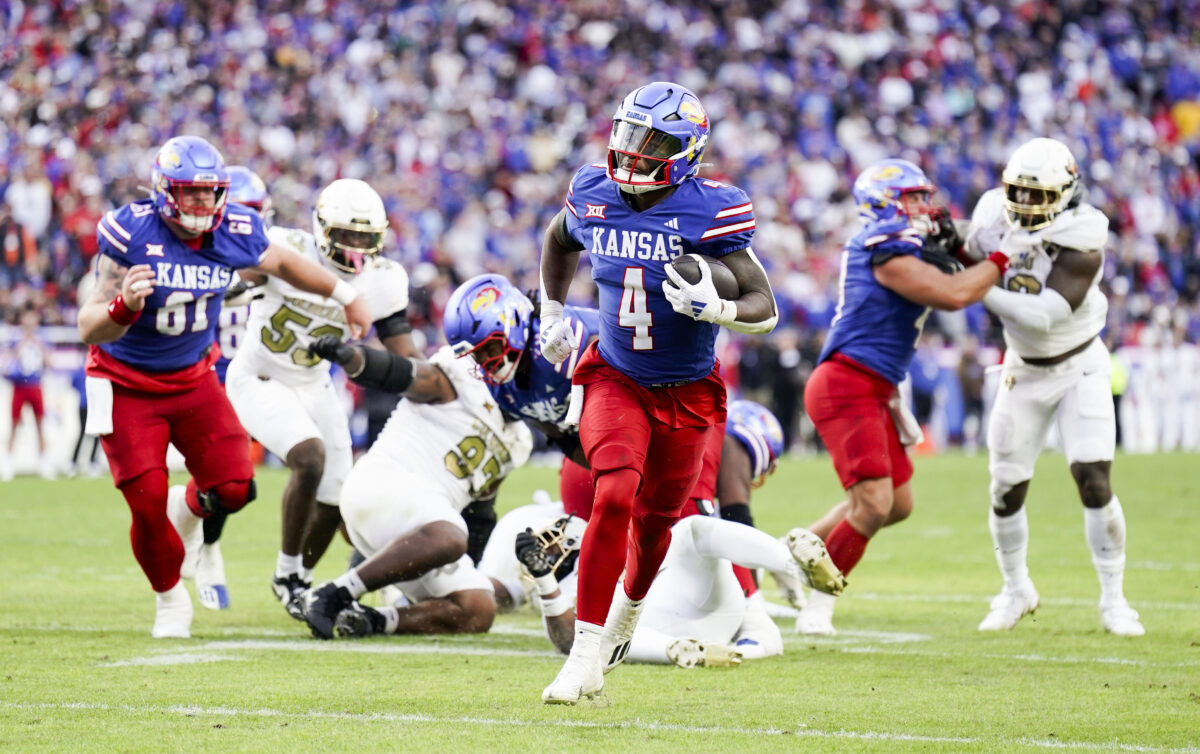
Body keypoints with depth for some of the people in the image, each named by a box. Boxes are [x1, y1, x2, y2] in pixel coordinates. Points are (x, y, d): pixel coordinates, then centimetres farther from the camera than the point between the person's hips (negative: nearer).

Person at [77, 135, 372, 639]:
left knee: (233, 487, -9)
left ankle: (187, 509, 29)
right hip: (127, 385, -4)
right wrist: (124, 306, -43)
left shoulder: (235, 233, -12)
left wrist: (345, 296, 24)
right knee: (147, 501, -11)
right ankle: (170, 598, 17)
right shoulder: (131, 234, -23)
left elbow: (281, 263, 12)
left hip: (193, 379, 4)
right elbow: (90, 329, -21)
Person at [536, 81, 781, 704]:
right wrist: (551, 314, 16)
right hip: (615, 378, 0)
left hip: (686, 392, 0)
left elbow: (765, 309, -20)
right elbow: (559, 239, 18)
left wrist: (712, 308, -39)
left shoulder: (709, 214, -20)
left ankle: (628, 610, 50)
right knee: (614, 497, -22)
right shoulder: (594, 197, -8)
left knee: (655, 519, 15)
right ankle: (586, 657, -18)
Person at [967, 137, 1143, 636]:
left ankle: (1113, 600, 0)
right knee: (1006, 488, 4)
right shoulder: (995, 214, -11)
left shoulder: (1080, 245, -26)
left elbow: (1042, 315, -34)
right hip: (1024, 371, 4)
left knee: (1093, 481, -14)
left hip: (1079, 367, -4)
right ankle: (1016, 591, 27)